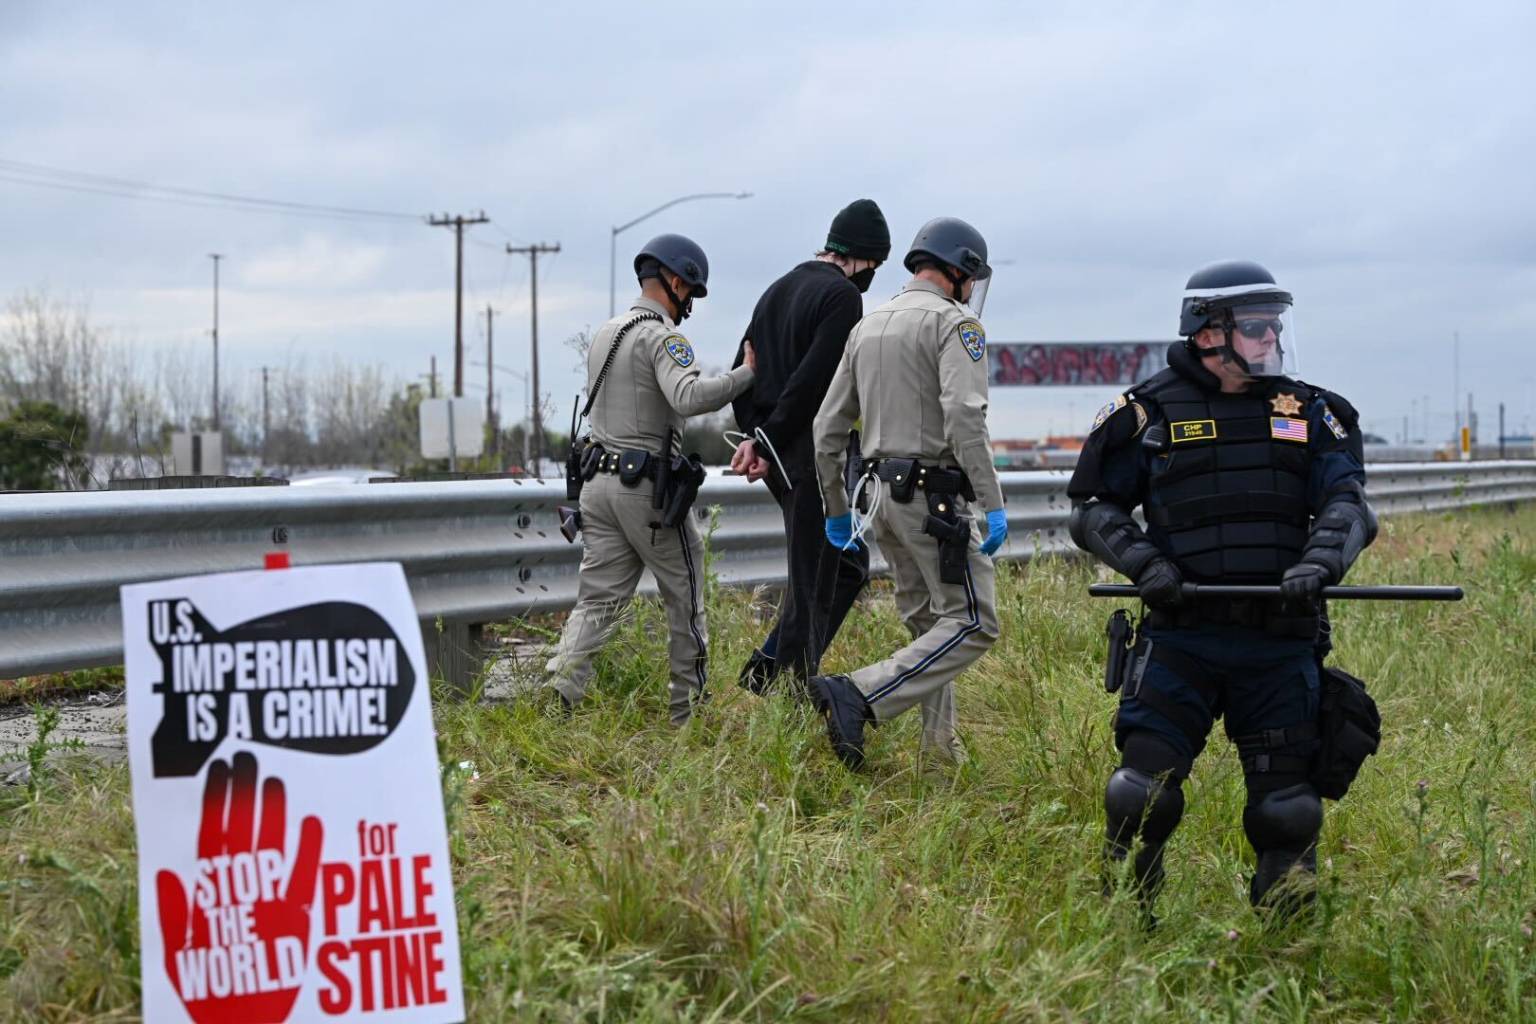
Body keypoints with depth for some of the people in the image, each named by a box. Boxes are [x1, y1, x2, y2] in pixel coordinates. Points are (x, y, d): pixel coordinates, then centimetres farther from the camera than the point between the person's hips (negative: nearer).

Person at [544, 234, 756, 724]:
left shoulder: (606, 334, 16)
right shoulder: (662, 337, -13)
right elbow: (688, 397, -31)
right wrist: (747, 373, -28)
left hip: (599, 481, 8)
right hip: (647, 486, -8)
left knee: (597, 599, 4)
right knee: (685, 596, 6)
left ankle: (560, 693, -13)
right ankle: (687, 709, 12)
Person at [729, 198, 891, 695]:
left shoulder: (779, 289, 17)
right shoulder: (843, 296, -12)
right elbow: (811, 380, -20)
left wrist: (754, 436, 5)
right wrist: (768, 444, -14)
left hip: (778, 454, 9)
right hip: (813, 454, -9)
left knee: (848, 563, 17)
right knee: (813, 583, -2)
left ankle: (768, 667, 12)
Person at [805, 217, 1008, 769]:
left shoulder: (867, 326, 16)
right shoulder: (954, 323, -8)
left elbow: (828, 428, 17)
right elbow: (964, 417, -22)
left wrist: (836, 511, 25)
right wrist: (993, 504, -19)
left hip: (880, 492, 9)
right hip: (934, 494, -9)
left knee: (926, 622, 16)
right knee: (971, 624, -7)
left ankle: (940, 745, 13)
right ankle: (857, 697, -20)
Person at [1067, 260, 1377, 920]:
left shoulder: (1308, 413, 11)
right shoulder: (1150, 413, 4)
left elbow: (1347, 501, 2)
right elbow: (1093, 508, 7)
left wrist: (1319, 562, -19)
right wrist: (1143, 563, -10)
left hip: (1280, 640, 2)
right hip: (1181, 636, -2)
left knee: (1285, 806, 4)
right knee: (1143, 790, -8)